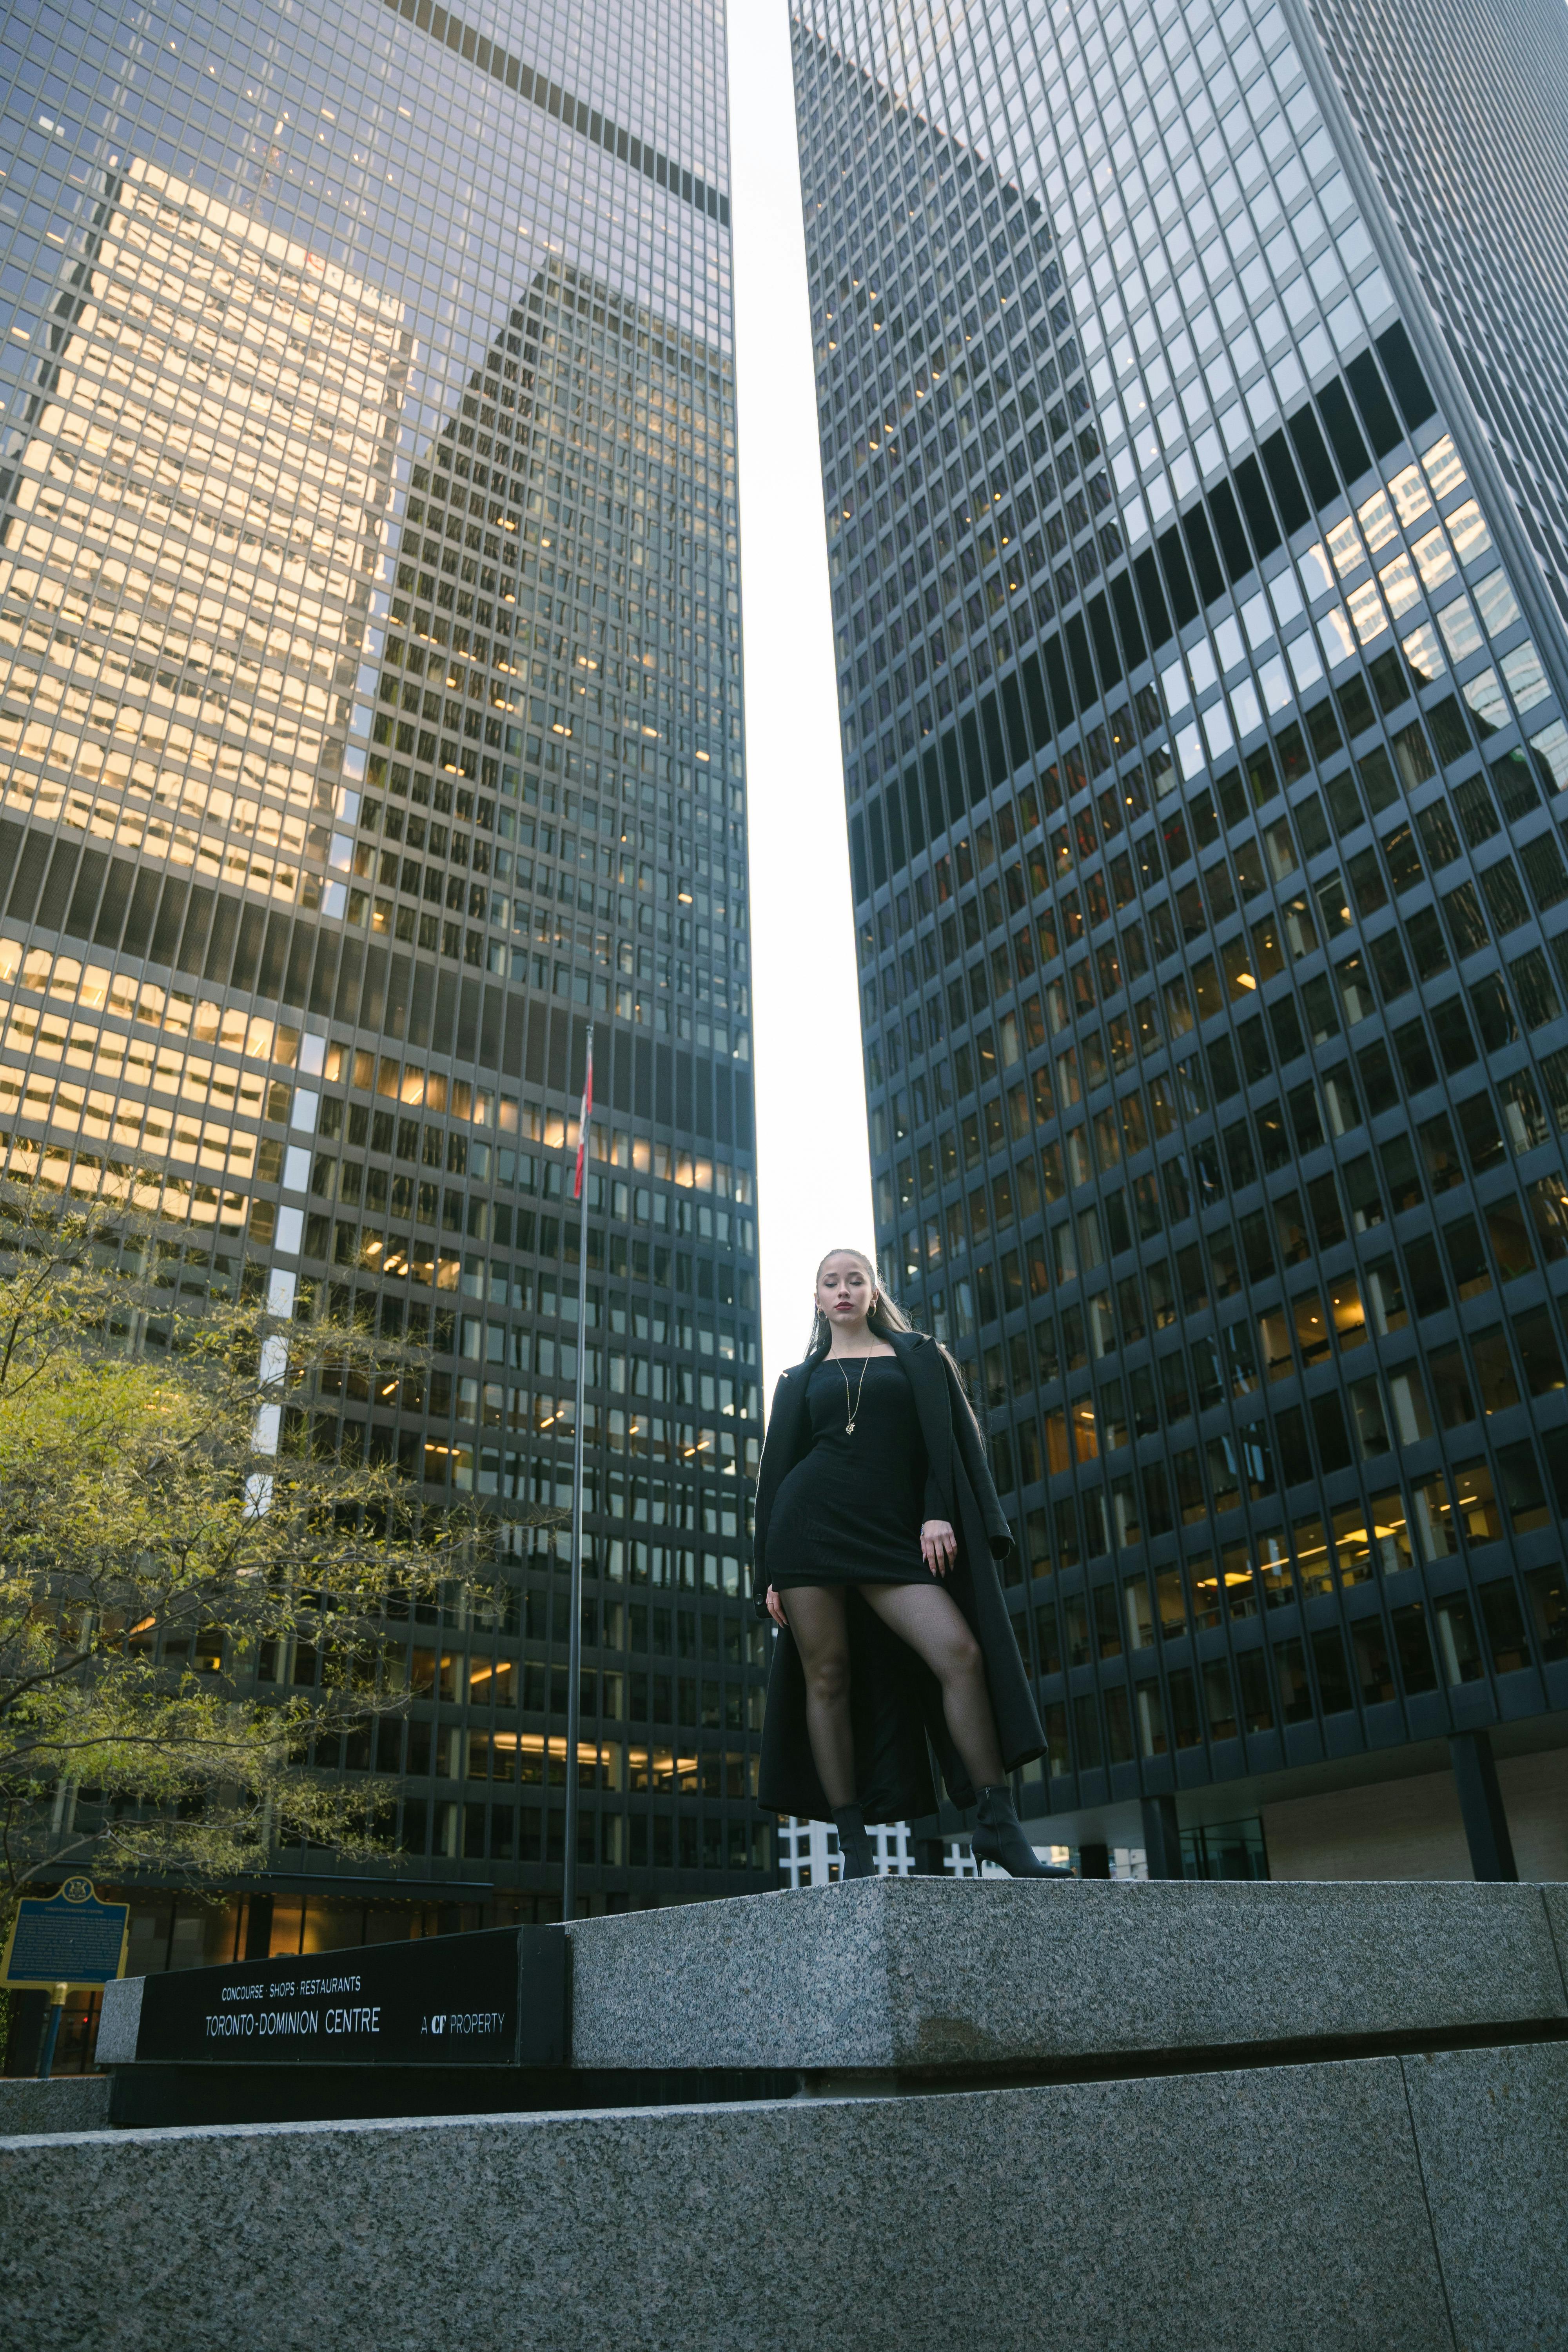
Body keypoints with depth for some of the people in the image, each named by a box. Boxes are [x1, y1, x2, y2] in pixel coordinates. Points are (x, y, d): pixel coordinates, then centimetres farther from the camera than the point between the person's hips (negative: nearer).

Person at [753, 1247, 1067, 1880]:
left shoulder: (918, 1356, 17)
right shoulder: (801, 1378, 18)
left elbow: (948, 1438, 7)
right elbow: (777, 1470, 15)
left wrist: (939, 1514, -8)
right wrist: (770, 1572, 7)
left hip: (891, 1532, -1)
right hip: (810, 1525, 1)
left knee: (961, 1652, -16)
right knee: (827, 1678, -4)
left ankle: (998, 1824, -7)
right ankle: (853, 1845, 4)